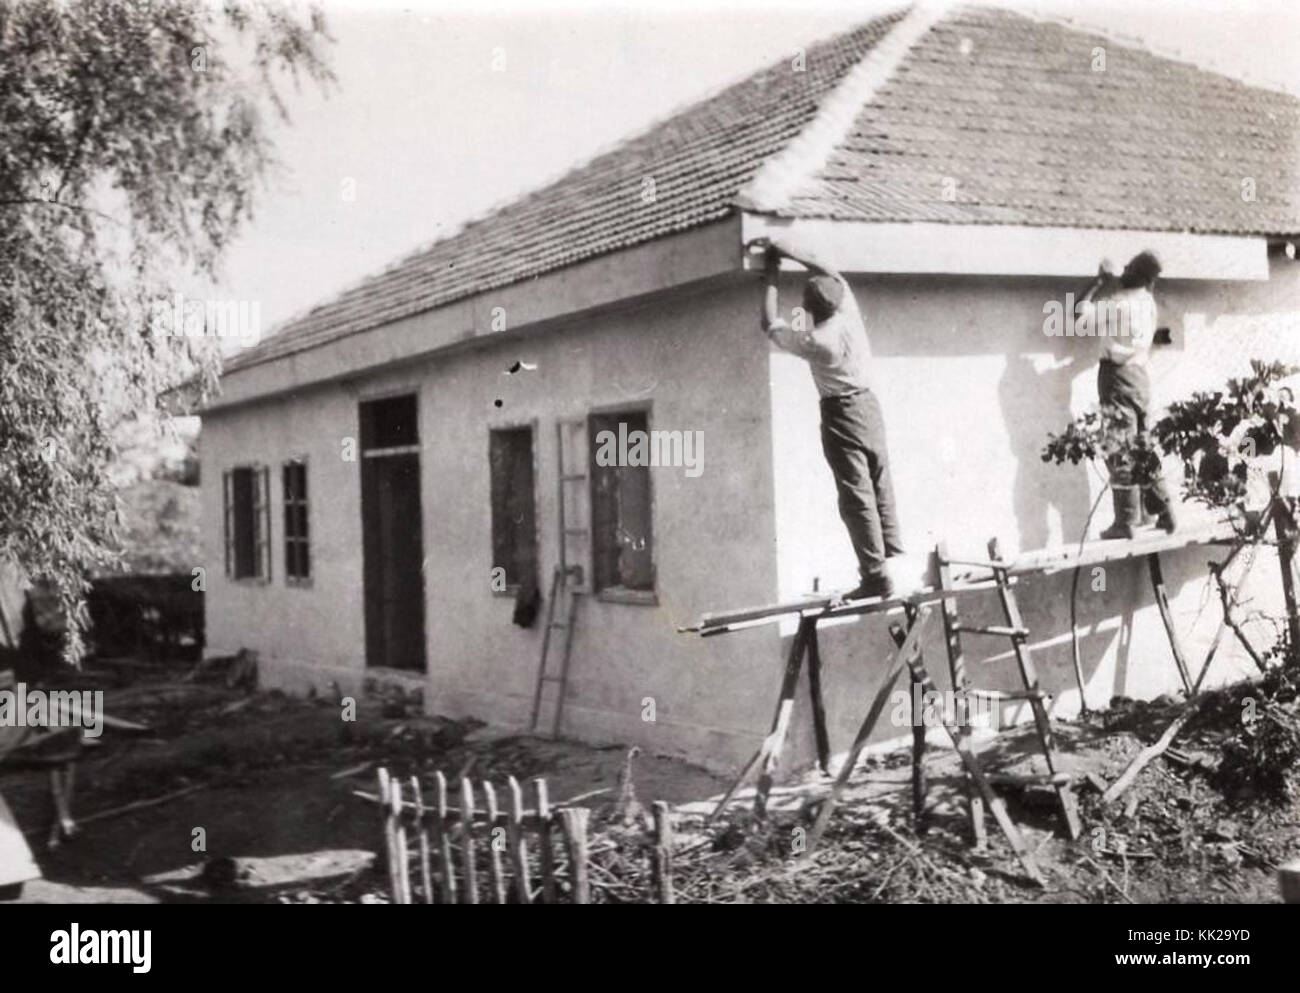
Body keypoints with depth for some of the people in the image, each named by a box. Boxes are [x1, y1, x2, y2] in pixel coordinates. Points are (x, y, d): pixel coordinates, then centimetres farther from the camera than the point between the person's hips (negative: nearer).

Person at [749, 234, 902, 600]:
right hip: (869, 404, 7)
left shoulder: (815, 342, -18)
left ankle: (876, 578, -7)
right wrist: (786, 251, 13)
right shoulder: (850, 314, -3)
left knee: (856, 497, -6)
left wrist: (772, 279, 7)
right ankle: (895, 559, 17)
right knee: (881, 490, 12)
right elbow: (831, 273, 13)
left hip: (841, 414, -7)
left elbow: (771, 325, -1)